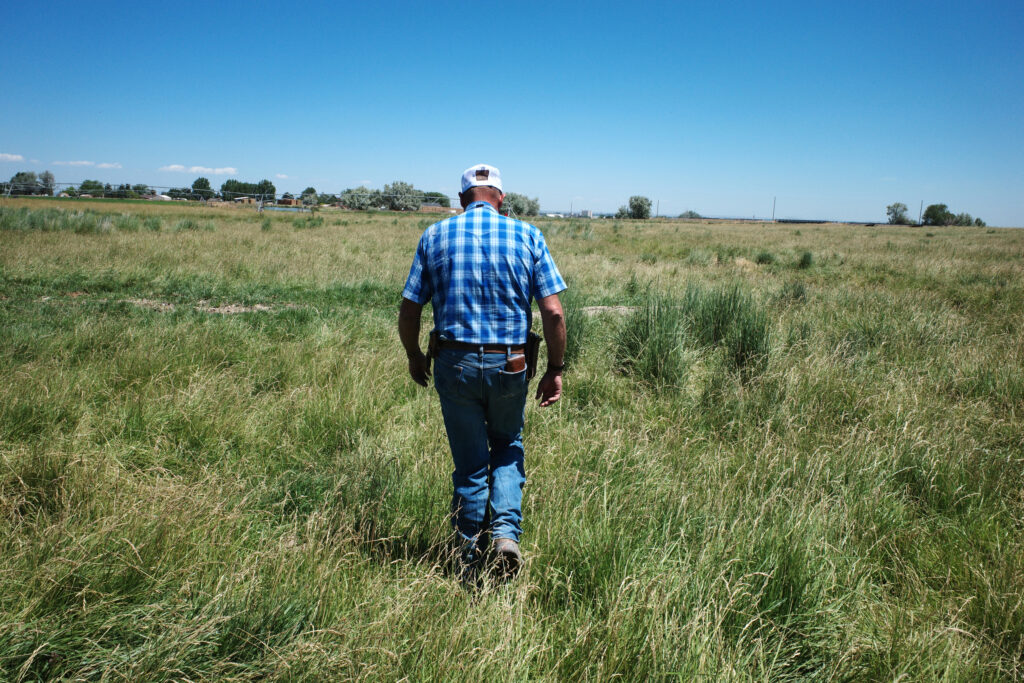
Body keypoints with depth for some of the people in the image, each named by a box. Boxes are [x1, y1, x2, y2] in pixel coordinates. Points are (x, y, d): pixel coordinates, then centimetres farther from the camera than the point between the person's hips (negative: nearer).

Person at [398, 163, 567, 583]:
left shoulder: (435, 236, 1)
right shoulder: (527, 236, 0)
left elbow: (409, 312, 0)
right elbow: (553, 312, -7)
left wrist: (414, 357, 16)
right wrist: (555, 369, 3)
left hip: (454, 364, 0)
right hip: (510, 367, 0)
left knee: (469, 464, 14)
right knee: (508, 448, 24)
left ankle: (470, 564, 24)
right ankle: (506, 531, 4)